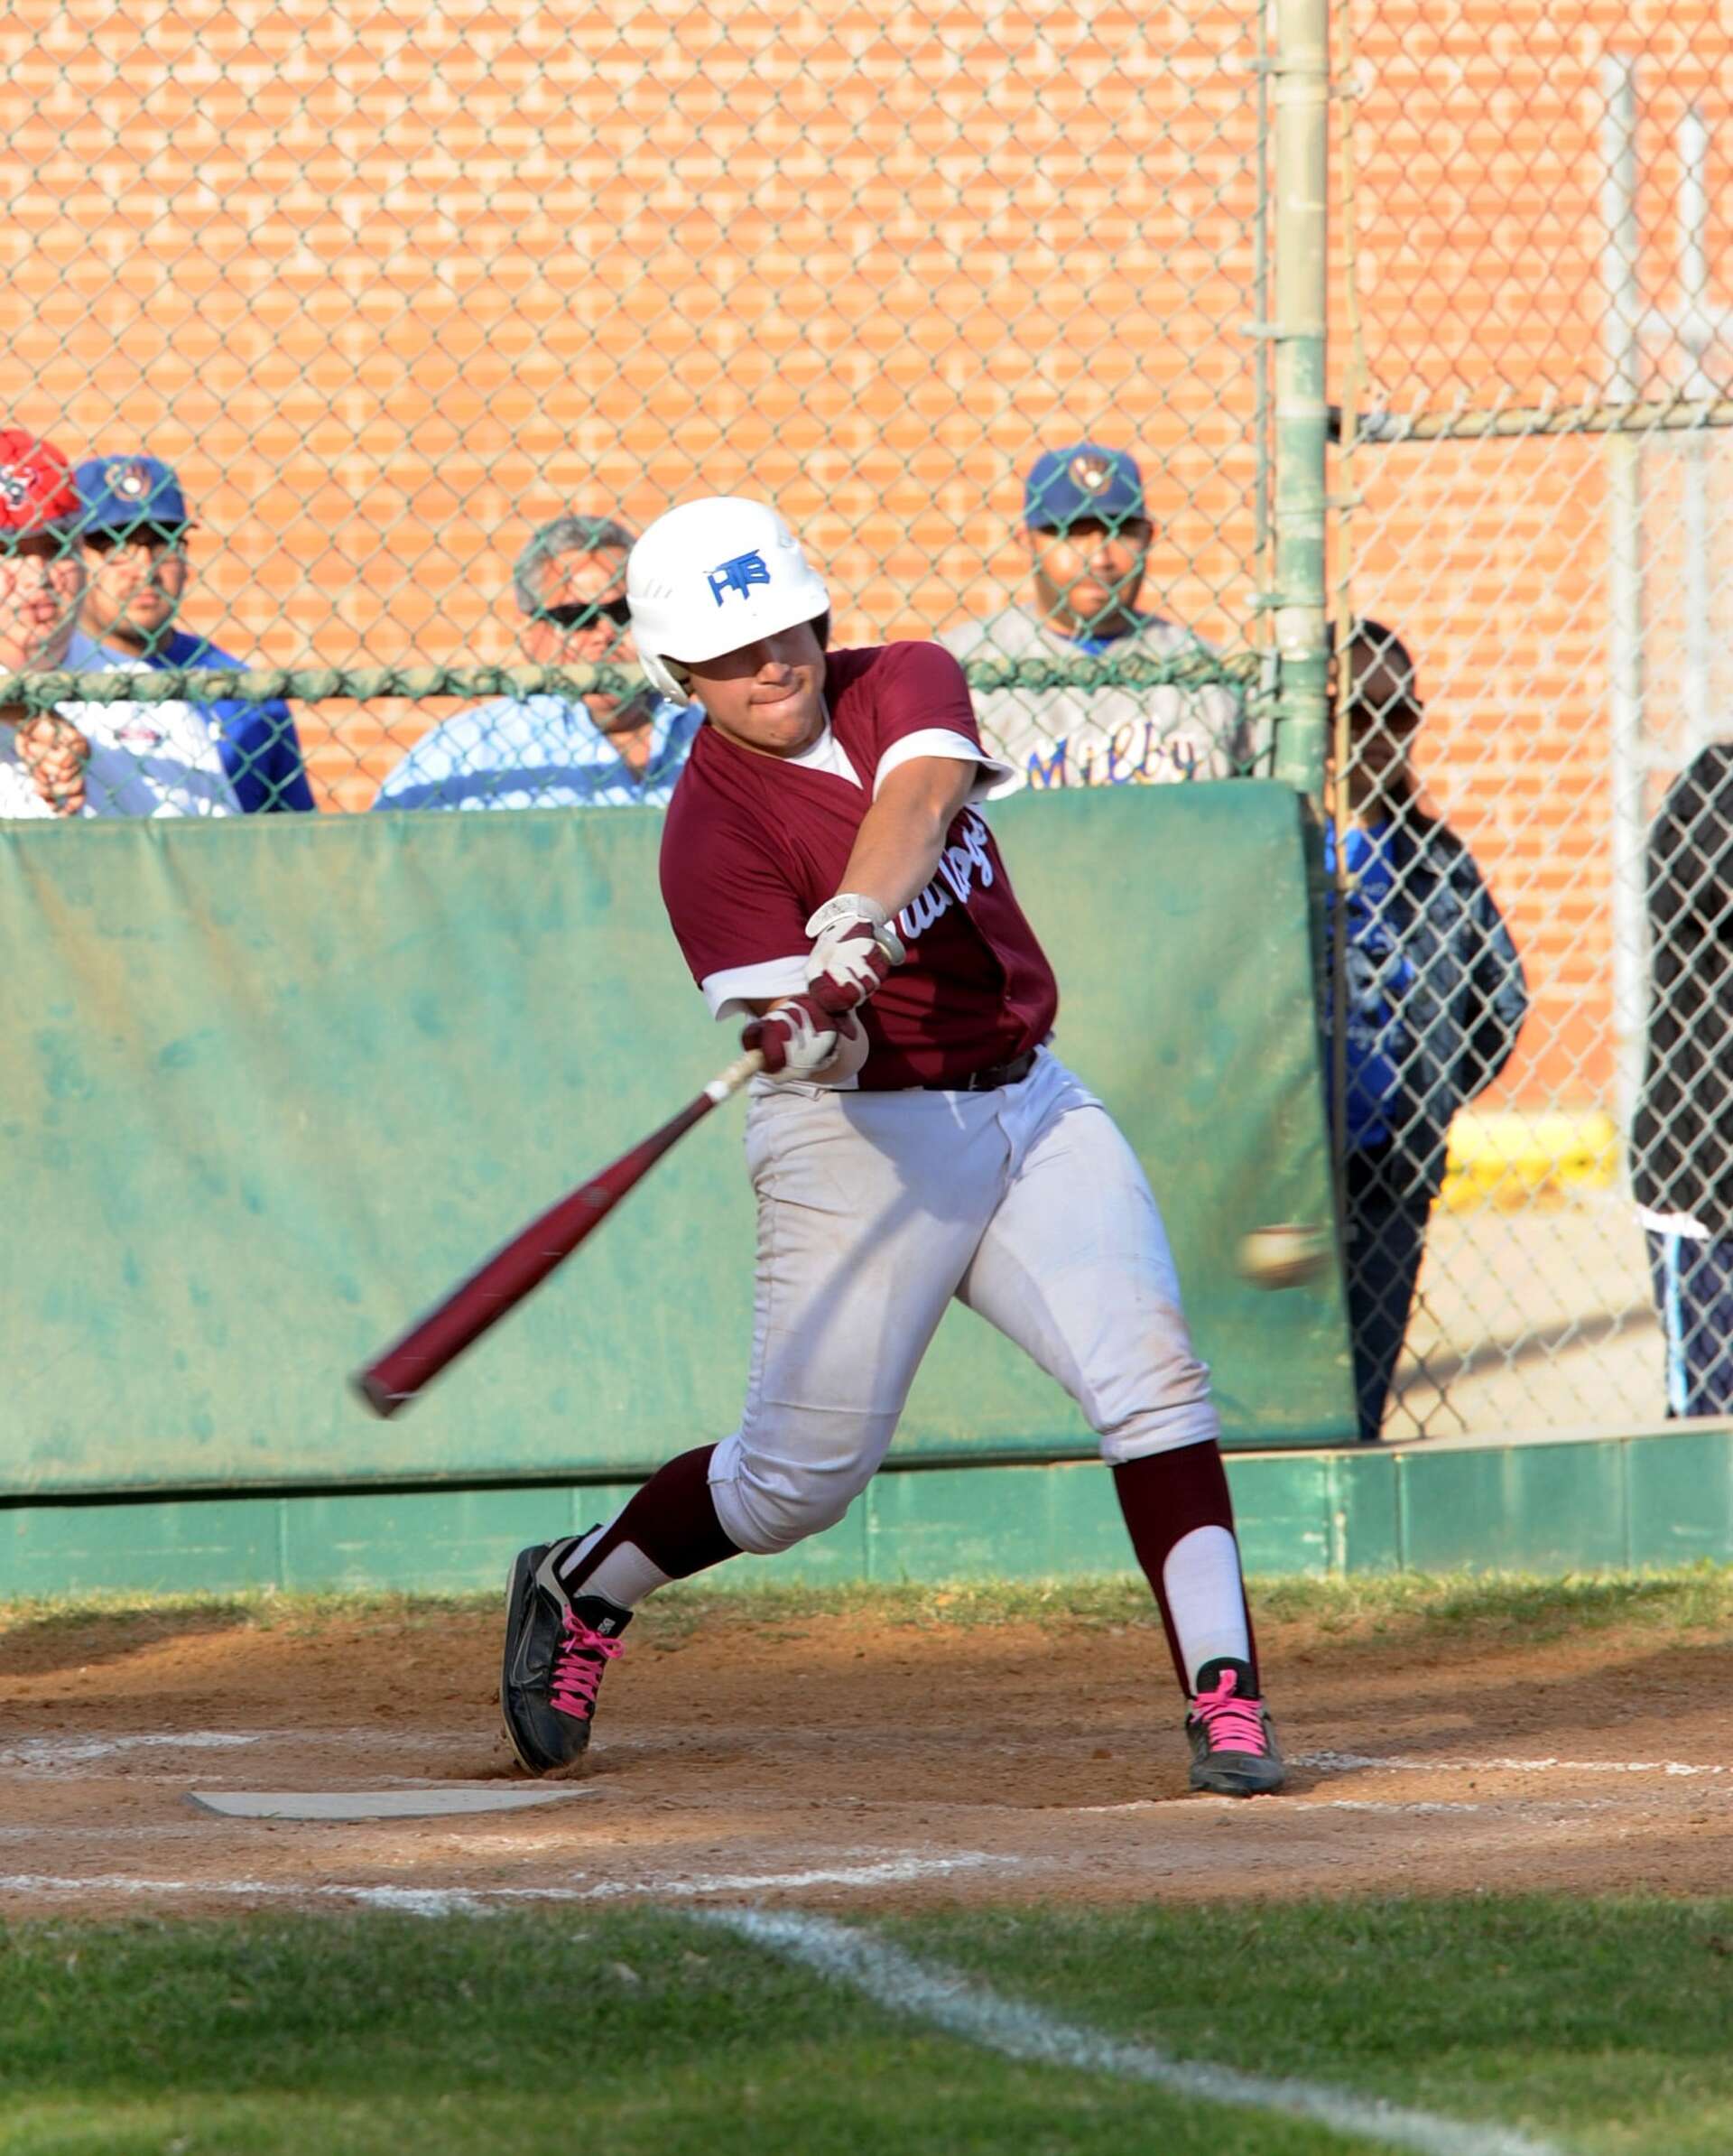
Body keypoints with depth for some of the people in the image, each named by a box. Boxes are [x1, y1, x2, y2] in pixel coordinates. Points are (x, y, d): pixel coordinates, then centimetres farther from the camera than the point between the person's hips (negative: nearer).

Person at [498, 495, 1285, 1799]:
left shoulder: (907, 684, 1)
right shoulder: (713, 834, -13)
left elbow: (918, 798, -23)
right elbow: (803, 1042, -22)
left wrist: (859, 916, -42)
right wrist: (810, 1035, -47)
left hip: (1031, 1105, 4)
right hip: (865, 1142, -4)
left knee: (1151, 1373, -15)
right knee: (799, 1480, 0)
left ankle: (1226, 1695, -18)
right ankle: (579, 1590, 27)